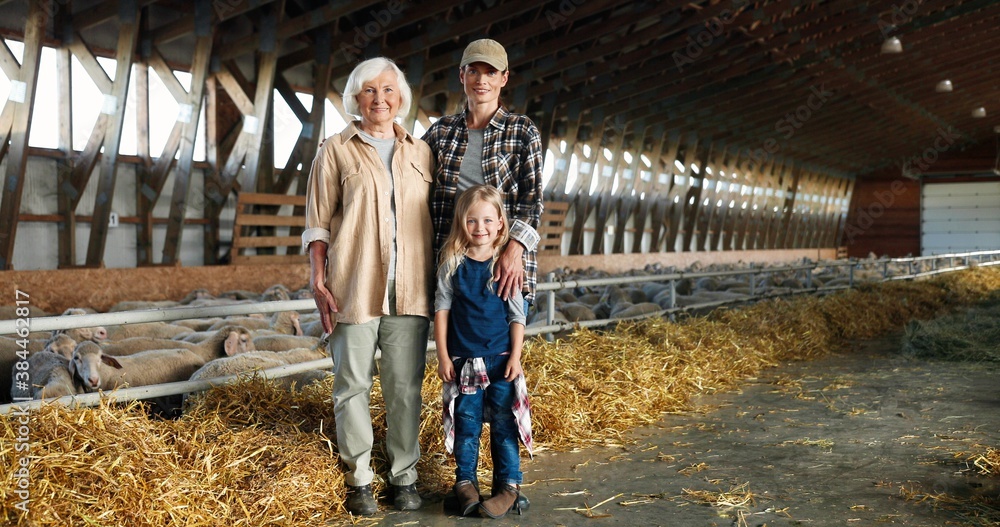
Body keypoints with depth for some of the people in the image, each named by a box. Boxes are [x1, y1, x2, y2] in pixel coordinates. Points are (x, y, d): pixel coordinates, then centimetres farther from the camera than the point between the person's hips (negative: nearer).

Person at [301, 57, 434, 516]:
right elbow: (318, 223, 3)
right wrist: (318, 281, -6)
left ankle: (404, 477, 16)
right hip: (354, 288, -2)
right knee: (353, 384, 2)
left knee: (405, 386, 4)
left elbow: (436, 220, 15)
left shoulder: (420, 153, 14)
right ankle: (358, 480, 14)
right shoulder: (336, 151, 6)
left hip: (409, 289, 2)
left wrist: (439, 282, 9)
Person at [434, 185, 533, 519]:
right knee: (466, 424, 7)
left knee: (504, 423, 4)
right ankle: (465, 482, 20)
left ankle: (509, 485, 14)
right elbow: (442, 308, 0)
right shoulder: (452, 264, -2)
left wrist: (515, 356, -5)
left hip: (501, 359, 0)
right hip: (463, 360, 0)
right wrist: (442, 355, -3)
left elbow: (517, 316, 1)